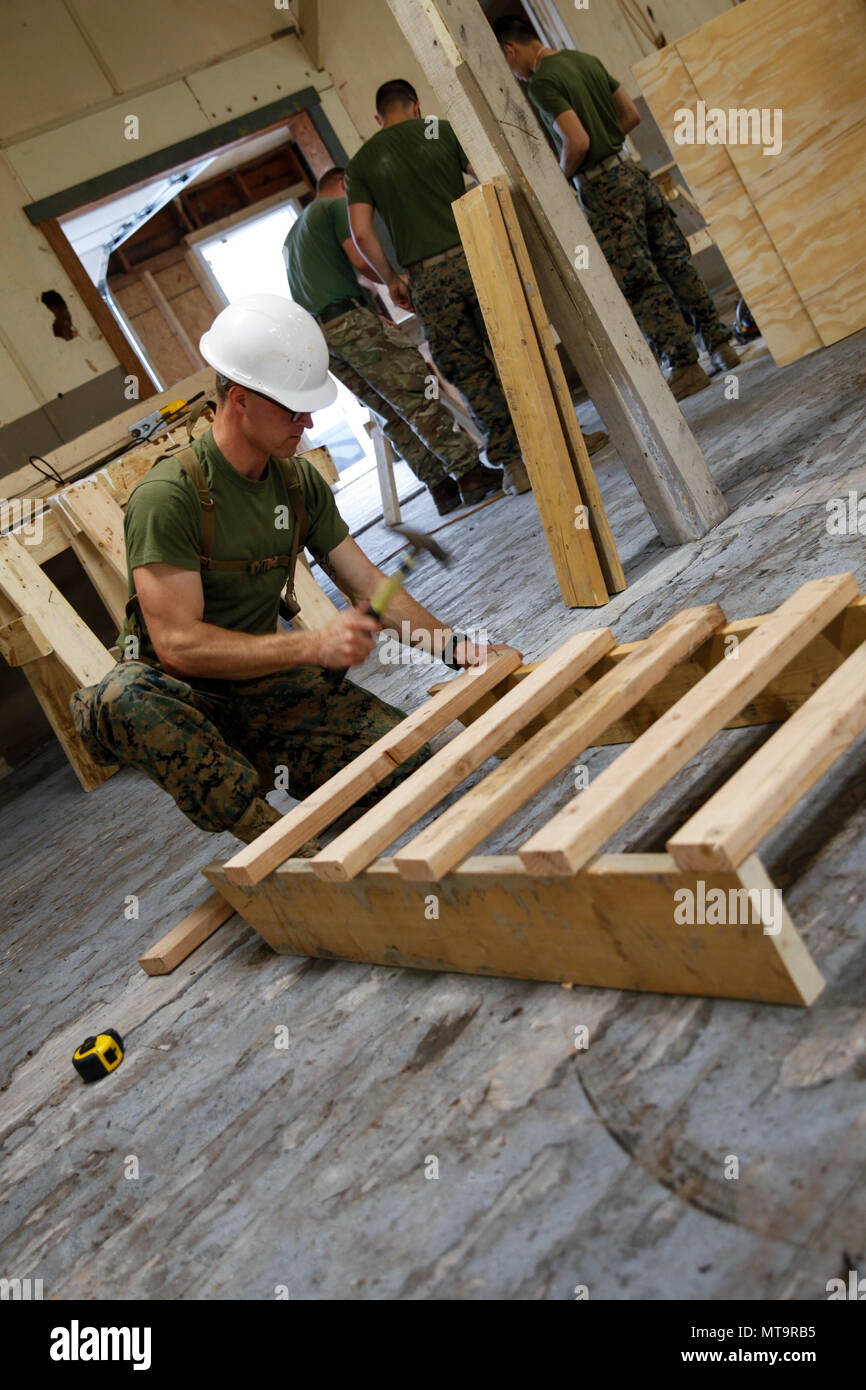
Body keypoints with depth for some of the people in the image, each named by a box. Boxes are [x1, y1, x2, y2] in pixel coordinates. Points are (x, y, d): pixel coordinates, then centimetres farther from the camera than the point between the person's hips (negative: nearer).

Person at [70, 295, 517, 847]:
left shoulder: (300, 483, 1)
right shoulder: (168, 496, -21)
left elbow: (369, 584, 6)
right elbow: (178, 644, -27)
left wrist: (458, 648, -5)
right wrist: (314, 646, -34)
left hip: (265, 680, 5)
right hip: (182, 692, -5)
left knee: (415, 763, -12)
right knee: (121, 699, -41)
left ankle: (251, 768, 9)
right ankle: (273, 831, -27)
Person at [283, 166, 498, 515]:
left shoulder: (293, 233, 33)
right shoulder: (338, 205, 7)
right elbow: (360, 258, -8)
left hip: (317, 335, 8)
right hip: (349, 318, -8)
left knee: (396, 414, 4)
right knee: (418, 393, -12)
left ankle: (443, 488, 0)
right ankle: (471, 472, -19)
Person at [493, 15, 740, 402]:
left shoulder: (541, 82, -13)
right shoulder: (586, 59, 13)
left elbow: (577, 142, -22)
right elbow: (631, 115, 15)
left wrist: (561, 175, -4)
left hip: (602, 189, -8)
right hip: (632, 171, 8)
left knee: (639, 283, -3)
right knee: (675, 265, 11)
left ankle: (686, 366, -1)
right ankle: (719, 344, 16)